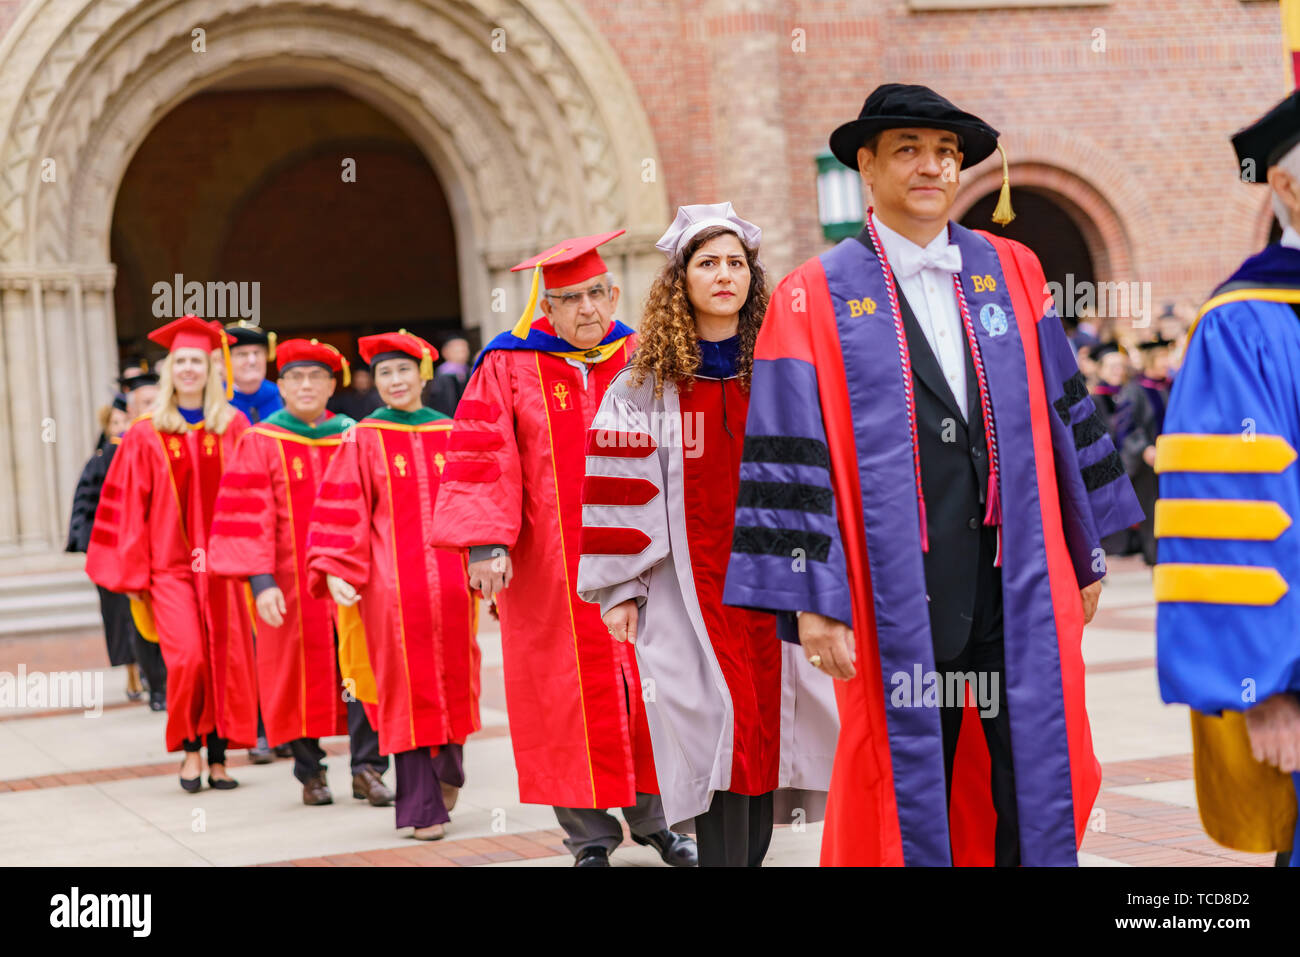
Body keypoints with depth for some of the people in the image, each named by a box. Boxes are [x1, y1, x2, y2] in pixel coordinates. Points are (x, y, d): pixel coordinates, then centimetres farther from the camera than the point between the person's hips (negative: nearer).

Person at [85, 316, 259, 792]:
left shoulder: (234, 426, 6)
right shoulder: (146, 435, 2)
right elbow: (130, 505, 2)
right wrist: (133, 570, -1)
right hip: (169, 564, -2)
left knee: (225, 659, 1)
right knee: (187, 658, -14)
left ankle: (218, 756, 11)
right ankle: (190, 747, 5)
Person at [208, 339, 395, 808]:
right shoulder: (259, 444, 2)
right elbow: (248, 517, -5)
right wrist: (260, 581, -15)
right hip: (291, 581, -2)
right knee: (302, 675, 3)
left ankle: (367, 769, -1)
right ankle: (311, 773, 14)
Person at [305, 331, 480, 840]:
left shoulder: (451, 435, 9)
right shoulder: (363, 441, 2)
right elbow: (342, 511, -1)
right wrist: (335, 572, -11)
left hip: (449, 580, 2)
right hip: (391, 583, -2)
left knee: (452, 681, 8)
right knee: (408, 688, -2)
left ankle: (448, 769, 35)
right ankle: (424, 807, 3)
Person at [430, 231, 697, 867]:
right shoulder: (508, 368, 0)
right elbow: (481, 459, -7)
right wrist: (486, 542, -17)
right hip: (550, 571, -2)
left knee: (648, 690, 7)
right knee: (570, 696, 2)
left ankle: (652, 818, 23)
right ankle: (590, 836, 12)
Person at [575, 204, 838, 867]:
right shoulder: (644, 383, 2)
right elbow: (620, 485, 0)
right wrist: (619, 587, -4)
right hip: (691, 584, -2)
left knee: (767, 725, 3)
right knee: (720, 731, -11)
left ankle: (752, 852, 15)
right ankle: (725, 856, -8)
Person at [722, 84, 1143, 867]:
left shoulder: (1012, 272, 9)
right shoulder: (816, 299, -2)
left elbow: (1065, 413, 13)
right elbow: (792, 455, -6)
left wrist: (1087, 551, 13)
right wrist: (812, 599, -11)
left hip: (1023, 586, 3)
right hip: (899, 595, -3)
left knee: (1036, 783, 7)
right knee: (907, 788, 5)